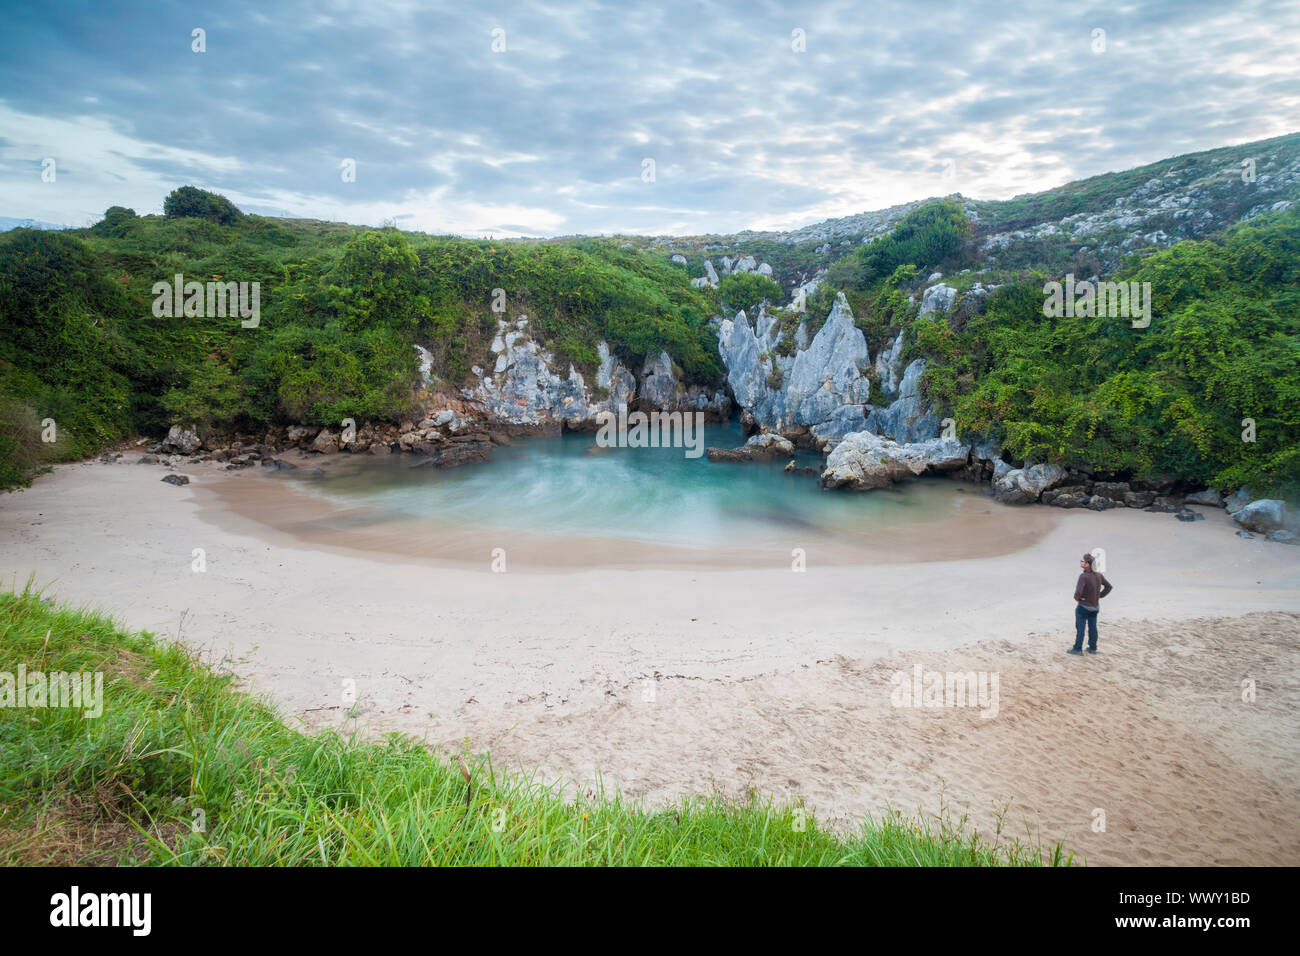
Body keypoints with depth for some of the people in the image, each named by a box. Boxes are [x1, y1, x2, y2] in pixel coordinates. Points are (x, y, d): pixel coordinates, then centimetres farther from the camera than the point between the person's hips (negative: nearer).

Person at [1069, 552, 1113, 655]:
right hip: (1095, 607, 6)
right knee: (1093, 628, 18)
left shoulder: (1083, 576, -28)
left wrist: (1076, 598, -14)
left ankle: (1078, 649, 15)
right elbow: (1109, 587, 8)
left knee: (1080, 628, 7)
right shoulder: (1099, 575, -5)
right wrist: (1100, 596, 8)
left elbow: (1078, 592, -35)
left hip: (1083, 607, -6)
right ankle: (1093, 648, 28)